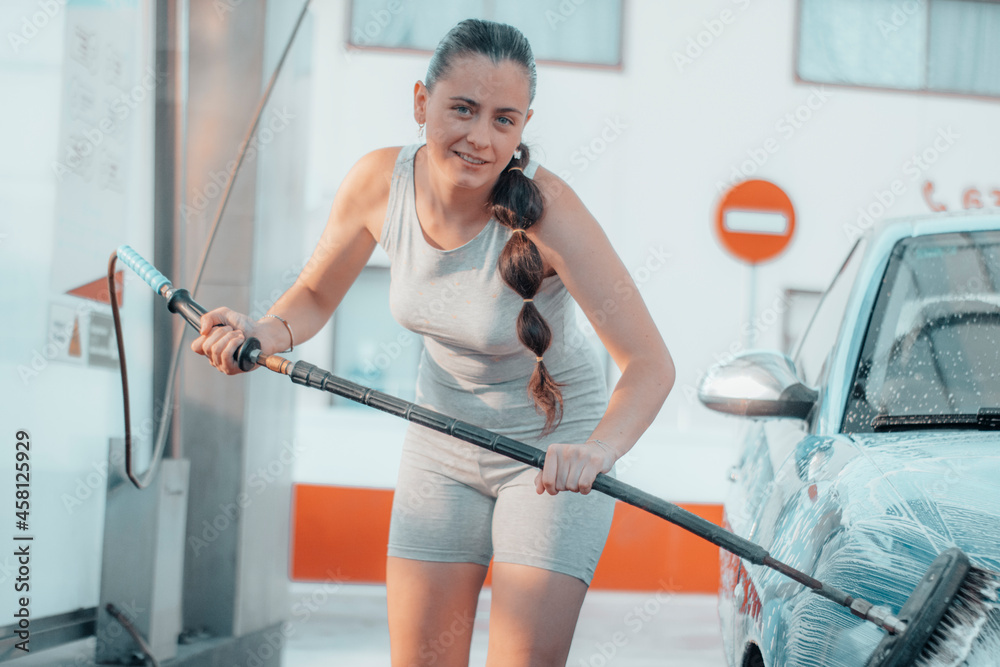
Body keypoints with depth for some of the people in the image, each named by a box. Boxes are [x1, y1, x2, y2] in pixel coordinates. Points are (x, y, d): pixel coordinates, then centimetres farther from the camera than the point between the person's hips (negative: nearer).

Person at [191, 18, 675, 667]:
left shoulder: (545, 207, -29)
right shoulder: (380, 181, -17)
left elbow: (650, 364, -32)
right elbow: (316, 294, 1)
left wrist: (597, 451, -50)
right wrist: (263, 334, -20)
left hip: (554, 447, -4)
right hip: (443, 437, 4)